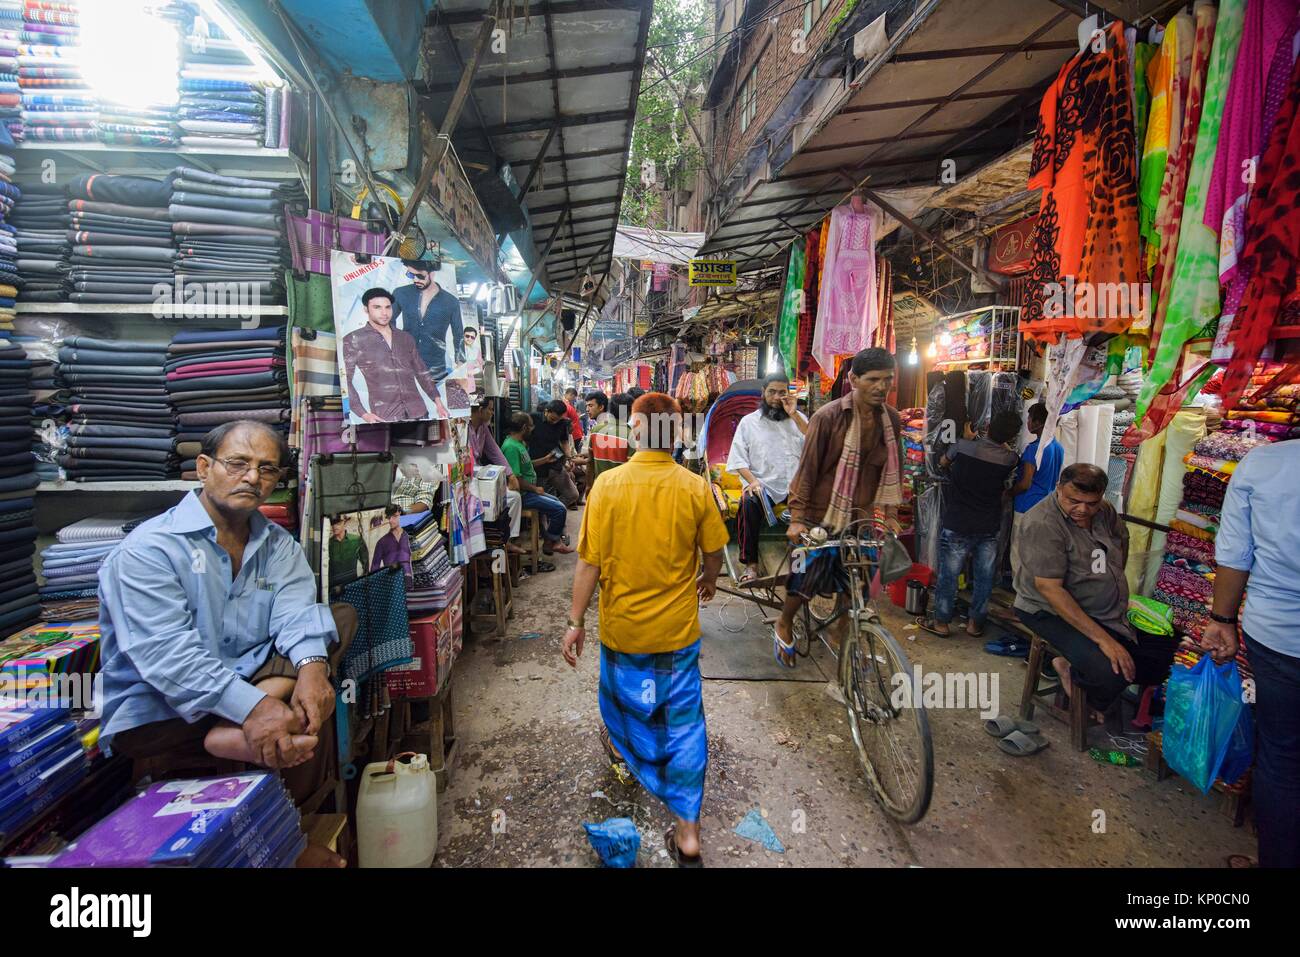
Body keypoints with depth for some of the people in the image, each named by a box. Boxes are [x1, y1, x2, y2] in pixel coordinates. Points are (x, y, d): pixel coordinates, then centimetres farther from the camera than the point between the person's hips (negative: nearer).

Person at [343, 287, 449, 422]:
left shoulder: (405, 338, 16)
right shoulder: (353, 340, 3)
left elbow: (422, 372, 20)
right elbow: (344, 381, -1)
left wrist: (438, 401, 9)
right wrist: (363, 413, -12)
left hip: (418, 412, 4)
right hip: (385, 417, -4)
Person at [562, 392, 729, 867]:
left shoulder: (608, 484, -16)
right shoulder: (696, 488, -13)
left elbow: (589, 562, -13)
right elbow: (714, 552, 1)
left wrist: (575, 622, -2)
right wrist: (708, 580, 23)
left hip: (623, 625, 0)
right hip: (678, 629, 0)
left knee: (622, 693, 29)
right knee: (683, 722, 12)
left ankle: (621, 746, 58)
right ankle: (687, 832, 18)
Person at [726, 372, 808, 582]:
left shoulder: (798, 418, 16)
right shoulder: (748, 422, 11)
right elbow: (738, 459, 4)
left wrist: (793, 415, -5)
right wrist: (752, 481, -14)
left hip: (796, 484, 1)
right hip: (763, 485, -1)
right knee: (748, 502, -33)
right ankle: (751, 563, -21)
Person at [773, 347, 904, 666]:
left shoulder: (891, 419, 0)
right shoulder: (828, 416, -15)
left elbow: (892, 468, 9)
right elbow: (807, 467, -13)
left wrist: (891, 515, 11)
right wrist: (796, 518, -14)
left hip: (860, 517, 5)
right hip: (822, 515, -4)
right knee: (808, 578, 0)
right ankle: (783, 625, 28)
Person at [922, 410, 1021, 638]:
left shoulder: (965, 446, -12)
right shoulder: (1010, 459, -8)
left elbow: (943, 463, 8)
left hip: (957, 525, -2)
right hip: (989, 528, 2)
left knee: (948, 575, 8)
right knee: (984, 577, 14)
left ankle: (941, 622, 17)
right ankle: (975, 623, 24)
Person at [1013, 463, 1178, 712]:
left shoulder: (1105, 511, 1)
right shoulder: (1042, 523, -23)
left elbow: (1122, 538, 26)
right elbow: (1050, 589, -27)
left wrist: (1117, 586, 19)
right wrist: (1103, 639, -29)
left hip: (1110, 612, 9)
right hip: (1055, 613, -8)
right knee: (1111, 672, -29)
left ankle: (1073, 668, 4)